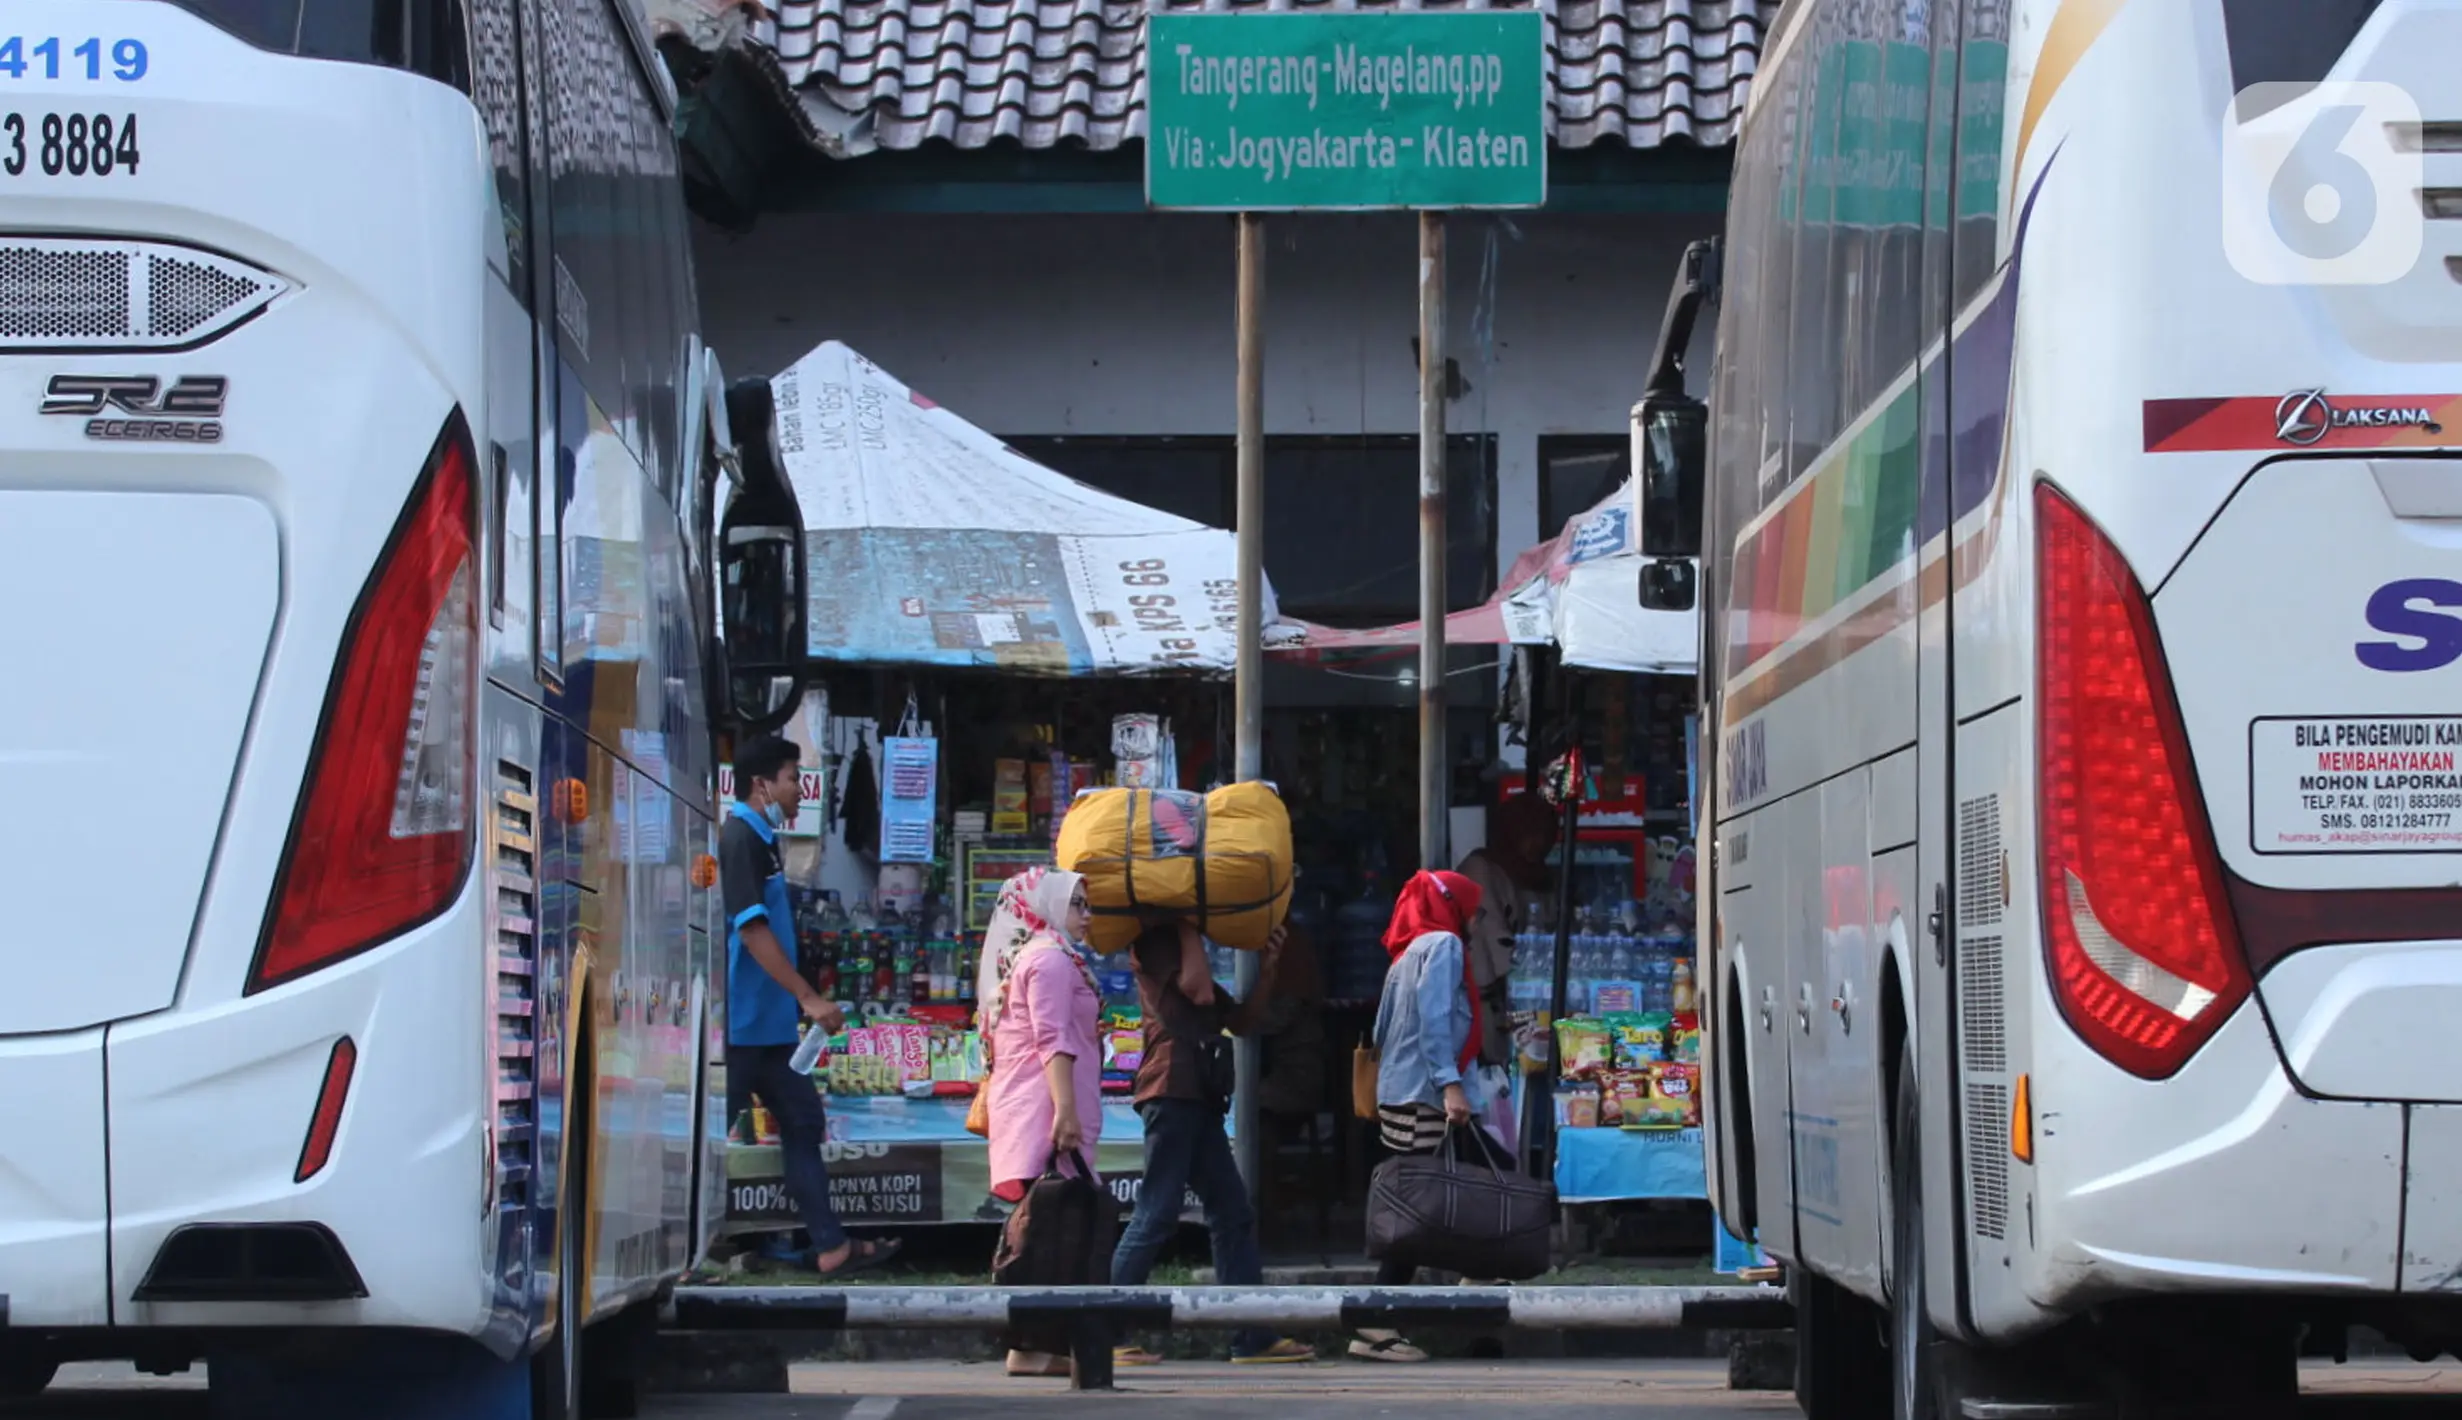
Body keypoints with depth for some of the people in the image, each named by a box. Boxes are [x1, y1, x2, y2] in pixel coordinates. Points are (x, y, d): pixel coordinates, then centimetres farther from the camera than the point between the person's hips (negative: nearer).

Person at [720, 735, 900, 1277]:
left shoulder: (761, 840, 13)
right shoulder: (738, 839, -17)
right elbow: (751, 928, -23)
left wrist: (798, 1002, 21)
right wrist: (809, 998, -23)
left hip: (767, 1021, 10)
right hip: (742, 1023, -10)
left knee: (804, 1122, 11)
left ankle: (831, 1247, 14)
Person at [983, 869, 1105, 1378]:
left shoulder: (1030, 956, 25)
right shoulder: (1052, 957, -6)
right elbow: (1053, 1039, -17)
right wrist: (1066, 1110, -23)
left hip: (1029, 1111, 10)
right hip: (1046, 1110, -10)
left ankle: (1039, 1347, 6)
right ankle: (1032, 1348, -18)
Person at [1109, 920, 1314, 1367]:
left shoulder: (1188, 960, 27)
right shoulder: (1154, 947, 0)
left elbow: (1243, 1022, 22)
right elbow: (1196, 991, -16)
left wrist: (1267, 969, 11)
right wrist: (1188, 928, -4)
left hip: (1200, 1099, 9)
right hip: (1172, 1091, -9)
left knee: (1234, 1213, 6)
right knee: (1157, 1216, -12)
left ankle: (1253, 1338, 7)